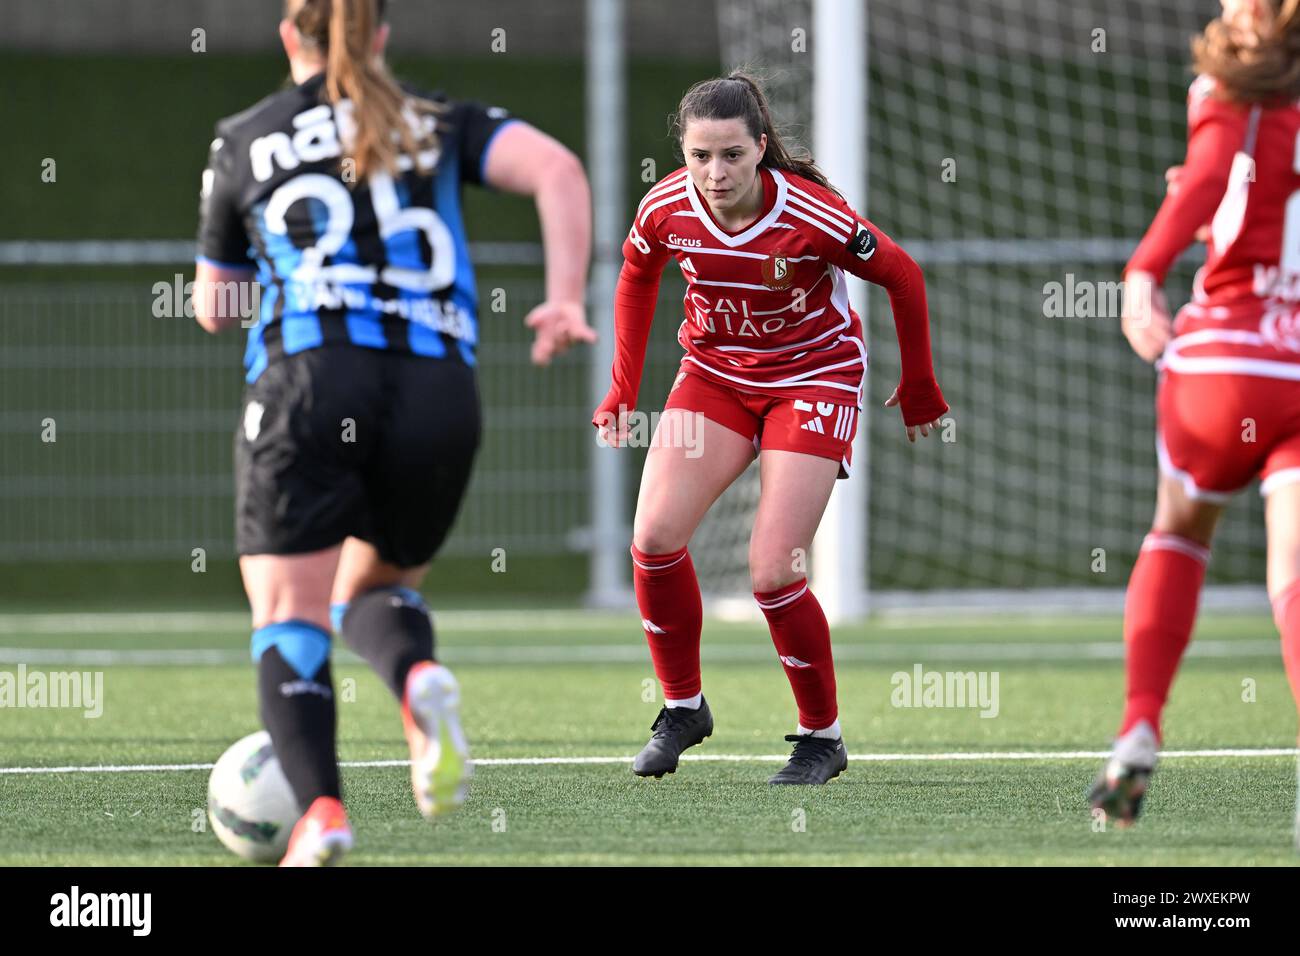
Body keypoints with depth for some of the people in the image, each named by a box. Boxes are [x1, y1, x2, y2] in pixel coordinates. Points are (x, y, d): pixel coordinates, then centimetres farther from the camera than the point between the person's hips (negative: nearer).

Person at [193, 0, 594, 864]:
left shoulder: (244, 144, 18)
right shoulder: (442, 128, 19)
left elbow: (213, 306, 28)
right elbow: (558, 170, 0)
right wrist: (567, 299, -7)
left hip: (308, 380, -2)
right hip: (439, 391, 2)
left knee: (289, 615, 0)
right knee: (375, 589, 21)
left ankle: (319, 808, -24)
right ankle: (420, 675, -14)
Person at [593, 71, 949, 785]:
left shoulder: (812, 216, -27)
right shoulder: (665, 210, -16)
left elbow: (903, 278, -11)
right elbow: (636, 279, 7)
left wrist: (919, 392, -1)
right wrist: (623, 392, 7)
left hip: (814, 376, -4)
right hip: (714, 372, 4)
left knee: (772, 573, -14)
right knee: (654, 537, -12)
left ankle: (822, 735, 7)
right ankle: (682, 706, 9)